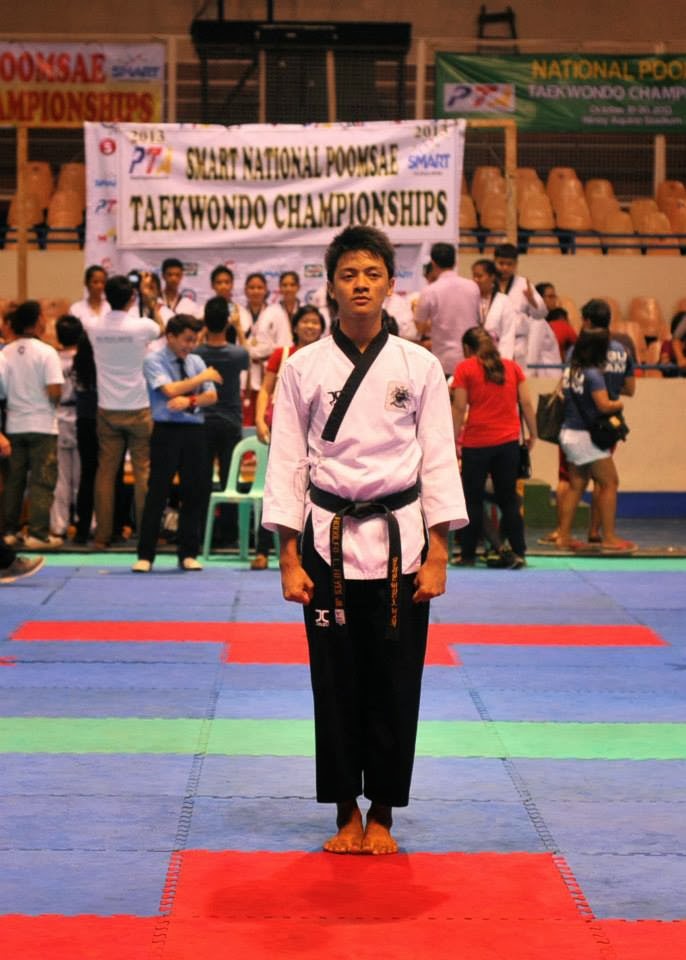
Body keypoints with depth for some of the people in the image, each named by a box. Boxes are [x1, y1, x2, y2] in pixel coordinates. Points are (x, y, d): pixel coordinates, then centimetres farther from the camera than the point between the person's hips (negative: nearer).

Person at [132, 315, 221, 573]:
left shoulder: (196, 361, 13)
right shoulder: (154, 360, -3)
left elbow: (211, 396, 5)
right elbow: (170, 390, -17)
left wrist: (190, 400, -15)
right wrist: (202, 378, -9)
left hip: (194, 430, 5)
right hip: (166, 431, -5)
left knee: (194, 493, 6)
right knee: (157, 493, -5)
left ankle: (188, 554, 15)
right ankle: (145, 555, 0)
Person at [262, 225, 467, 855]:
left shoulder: (420, 368, 1)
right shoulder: (304, 368, 1)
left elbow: (439, 460, 2)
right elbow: (287, 462, 2)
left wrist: (438, 554, -4)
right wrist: (290, 557, -3)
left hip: (400, 541, 0)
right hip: (329, 540, 0)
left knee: (395, 684, 4)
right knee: (336, 683, 5)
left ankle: (381, 815, 19)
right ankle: (346, 814, 20)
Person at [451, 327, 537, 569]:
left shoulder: (465, 368, 0)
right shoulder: (512, 367, 10)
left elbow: (459, 408, -5)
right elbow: (526, 403, 6)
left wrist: (454, 439, -2)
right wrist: (532, 434, 14)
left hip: (477, 442, -3)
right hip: (508, 440, 3)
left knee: (473, 500, 7)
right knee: (508, 498, 10)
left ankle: (468, 555, 10)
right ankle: (518, 553, 4)